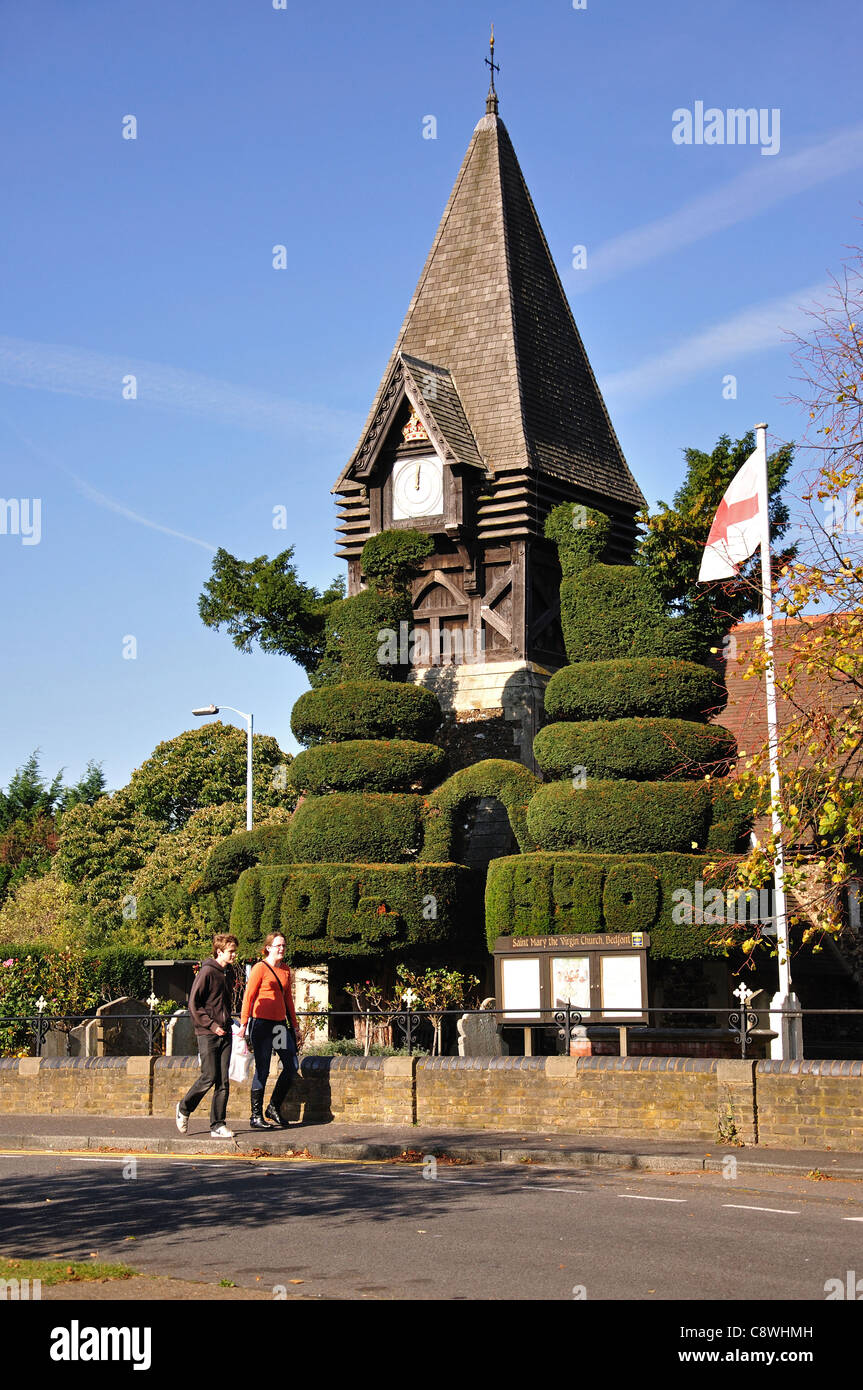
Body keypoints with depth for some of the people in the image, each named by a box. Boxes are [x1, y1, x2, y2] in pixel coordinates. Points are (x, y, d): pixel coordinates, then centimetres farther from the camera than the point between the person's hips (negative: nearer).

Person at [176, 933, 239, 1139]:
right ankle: (184, 1108, 18)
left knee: (223, 1081, 3)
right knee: (209, 1077, -6)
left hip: (225, 1033, 7)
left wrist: (226, 1021, 13)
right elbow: (194, 1004, -12)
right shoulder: (207, 972, -11)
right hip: (207, 1034, -7)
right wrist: (211, 1025, -15)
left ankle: (218, 1125, 7)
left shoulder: (229, 973, 12)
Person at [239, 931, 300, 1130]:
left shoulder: (285, 970, 14)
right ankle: (256, 1117, 5)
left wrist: (294, 1025, 21)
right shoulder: (260, 968, -6)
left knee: (292, 1066, 5)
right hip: (262, 1023, -7)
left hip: (280, 1023, 7)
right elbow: (248, 996, -9)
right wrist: (243, 1024, -14)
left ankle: (274, 1107, 19)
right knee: (262, 1070, -3)